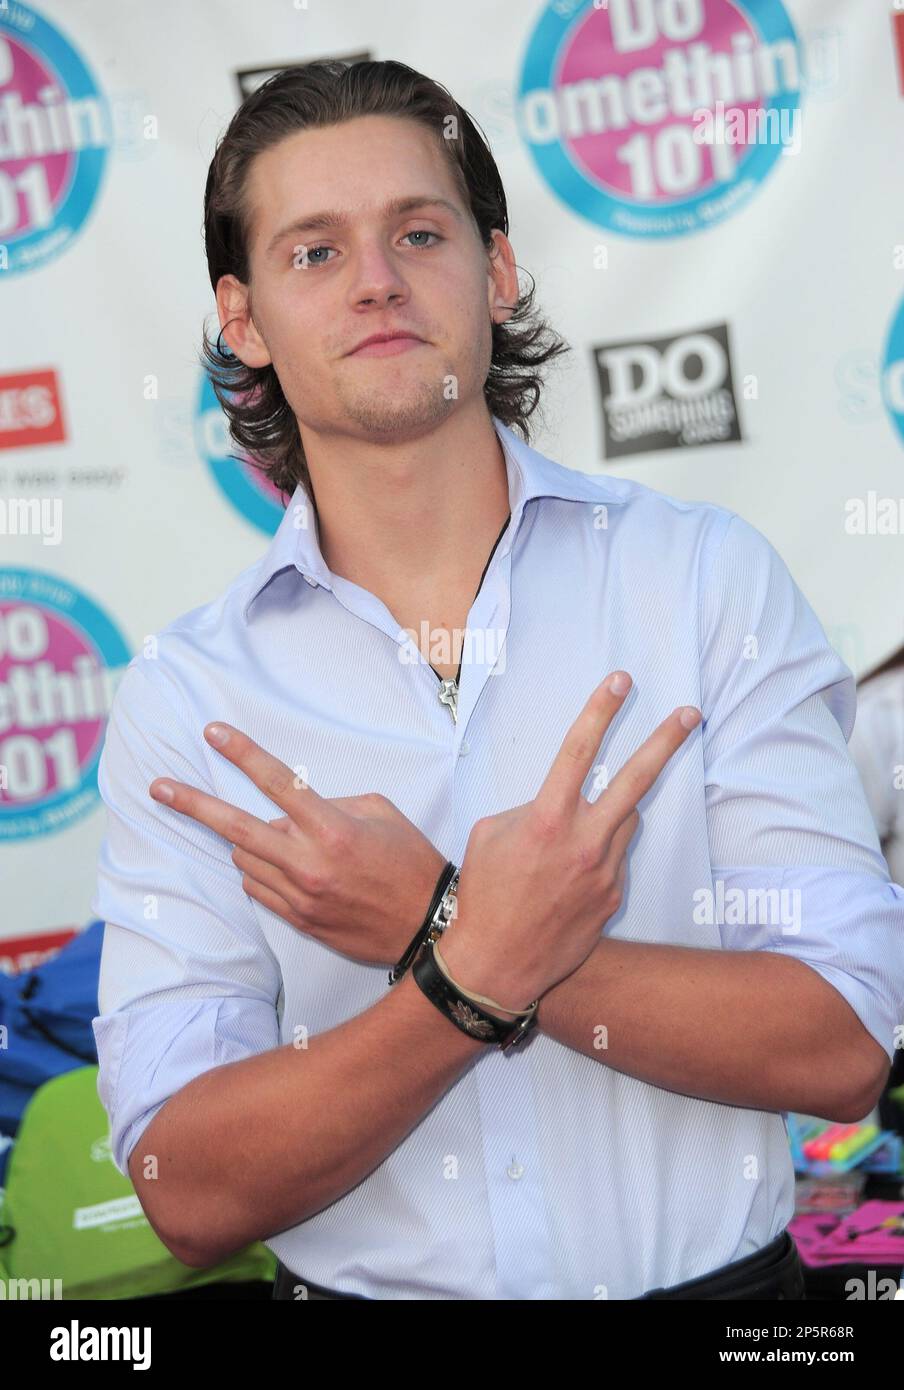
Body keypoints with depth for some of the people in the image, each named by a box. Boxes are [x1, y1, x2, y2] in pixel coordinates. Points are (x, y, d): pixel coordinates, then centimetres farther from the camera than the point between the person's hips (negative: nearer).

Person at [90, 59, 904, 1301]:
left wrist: (433, 932, -17)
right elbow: (192, 1197, -8)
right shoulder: (182, 698, -2)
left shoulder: (713, 577, -3)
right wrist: (480, 972, -21)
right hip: (363, 1290, 0)